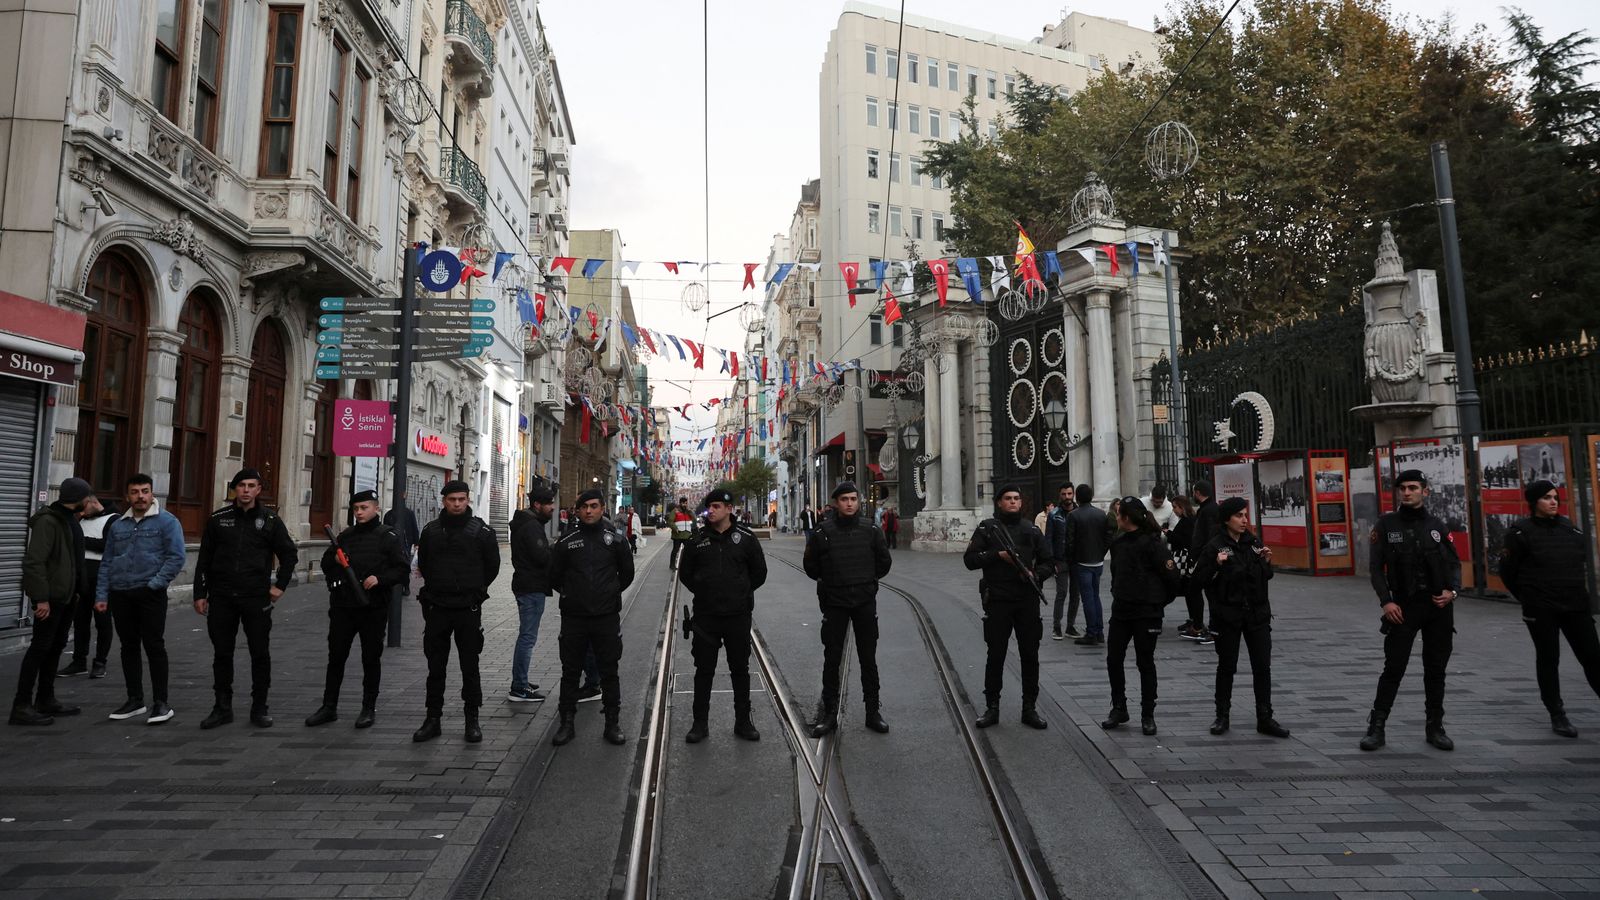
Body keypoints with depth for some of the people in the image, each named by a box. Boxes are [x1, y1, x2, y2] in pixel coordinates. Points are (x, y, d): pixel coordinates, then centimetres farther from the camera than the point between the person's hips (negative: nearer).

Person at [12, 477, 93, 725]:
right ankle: (22, 706, 0)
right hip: (51, 598, -10)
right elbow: (33, 561, -23)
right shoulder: (47, 521, -17)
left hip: (66, 595, 10)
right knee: (40, 647, -5)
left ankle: (46, 700, 23)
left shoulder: (70, 520, 12)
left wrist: (75, 590, 13)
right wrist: (41, 598, -26)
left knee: (56, 646, 14)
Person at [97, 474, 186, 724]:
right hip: (120, 595, 5)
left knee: (154, 647, -4)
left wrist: (155, 583, -15)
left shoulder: (166, 521, -3)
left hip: (150, 595, -5)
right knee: (129, 647, 11)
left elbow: (176, 557, -9)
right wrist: (102, 595, 8)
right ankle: (135, 700, 22)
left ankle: (160, 703, 1)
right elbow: (106, 563, 14)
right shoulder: (117, 525, 12)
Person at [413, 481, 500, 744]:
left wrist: (475, 591, 7)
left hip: (468, 609, -2)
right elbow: (423, 564, 17)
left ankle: (471, 720, 14)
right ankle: (433, 718, 19)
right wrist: (437, 587, 13)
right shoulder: (431, 530, 4)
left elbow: (492, 566, 4)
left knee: (470, 667, 5)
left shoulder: (482, 531, -4)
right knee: (435, 667, 10)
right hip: (436, 607, 3)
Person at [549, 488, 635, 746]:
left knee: (609, 672, 6)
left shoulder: (615, 540, 1)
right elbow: (554, 576, 11)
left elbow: (626, 573, 12)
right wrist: (570, 594, 11)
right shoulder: (566, 543, 2)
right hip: (573, 618, 1)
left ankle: (612, 723, 16)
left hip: (607, 617, -1)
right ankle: (567, 722, 21)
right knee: (570, 672, 9)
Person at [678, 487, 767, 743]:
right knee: (704, 670, 7)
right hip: (705, 616, 1)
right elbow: (685, 573, 12)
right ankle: (700, 723, 18)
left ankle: (743, 721, 22)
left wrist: (741, 593, 6)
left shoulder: (745, 537, -2)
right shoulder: (697, 539, 1)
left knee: (740, 669, 10)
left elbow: (759, 572, 7)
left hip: (738, 616, 0)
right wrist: (703, 592, 6)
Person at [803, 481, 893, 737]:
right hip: (834, 603, -1)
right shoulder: (823, 532, -6)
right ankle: (829, 713, 16)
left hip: (865, 602, 1)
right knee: (832, 659, 5)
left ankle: (873, 711, 20)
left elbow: (884, 561, 12)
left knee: (868, 659, 8)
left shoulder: (870, 530, -1)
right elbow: (811, 566, 5)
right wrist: (829, 582, 7)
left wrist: (868, 580, 9)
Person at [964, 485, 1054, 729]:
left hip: (1028, 600, 3)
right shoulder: (987, 528, 3)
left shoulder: (1032, 530, 10)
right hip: (998, 600, -2)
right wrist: (998, 555, -14)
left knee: (1030, 656, 6)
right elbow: (969, 560, -3)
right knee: (996, 656, 3)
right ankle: (992, 707, 14)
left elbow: (1049, 562, 11)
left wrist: (1035, 574, -10)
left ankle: (1029, 709, 17)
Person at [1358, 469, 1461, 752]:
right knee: (1393, 669, -2)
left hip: (1439, 606, 3)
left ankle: (1435, 727, 22)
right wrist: (1386, 601, -11)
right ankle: (1376, 728, 4)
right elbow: (1376, 567, -2)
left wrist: (1453, 590, -7)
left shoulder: (1436, 525, 6)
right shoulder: (1386, 524, -1)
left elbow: (1454, 562, 11)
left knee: (1435, 670, 10)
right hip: (1403, 607, -2)